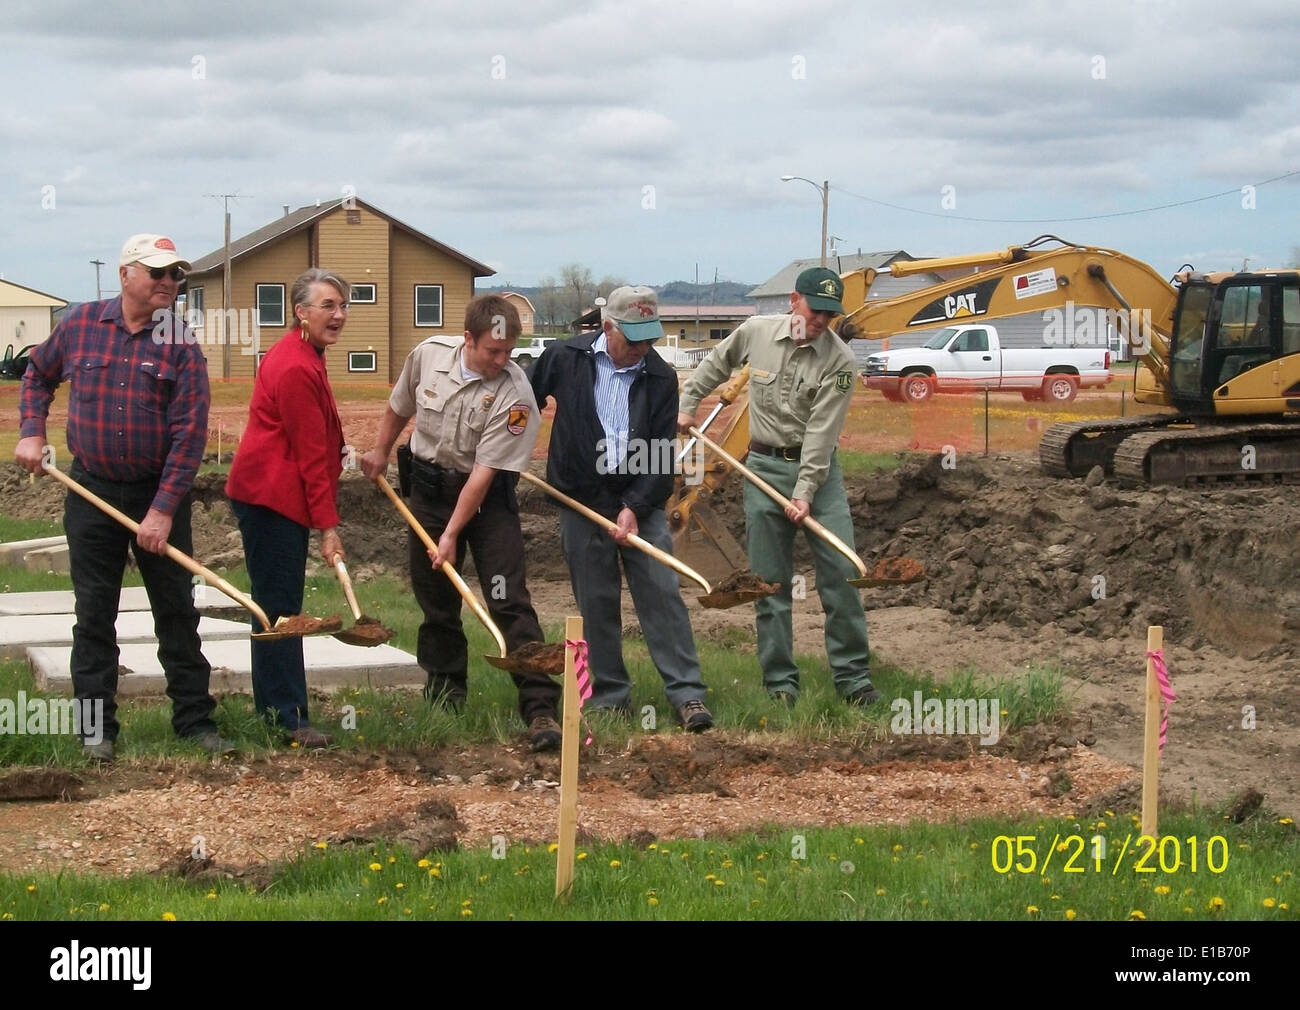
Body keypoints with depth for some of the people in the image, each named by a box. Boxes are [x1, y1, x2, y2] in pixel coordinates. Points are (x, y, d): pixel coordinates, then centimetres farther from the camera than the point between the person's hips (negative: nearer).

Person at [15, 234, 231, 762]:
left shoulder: (181, 345, -8)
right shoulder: (81, 324, -1)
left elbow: (189, 433, -12)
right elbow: (38, 375, 19)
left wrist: (163, 509, -17)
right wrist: (31, 432, 6)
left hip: (160, 494, -1)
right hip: (92, 492, 1)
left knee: (176, 610, 5)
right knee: (94, 614, 5)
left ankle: (195, 719, 13)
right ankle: (97, 728, 11)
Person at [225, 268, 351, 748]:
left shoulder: (304, 357, 15)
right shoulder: (295, 368, -19)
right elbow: (311, 454, -20)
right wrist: (328, 525, -20)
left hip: (281, 497, 11)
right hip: (272, 498, -11)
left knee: (278, 606, 16)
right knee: (280, 607, -10)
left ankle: (272, 708, 25)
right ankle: (287, 717, -9)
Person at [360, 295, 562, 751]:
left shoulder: (514, 394, -23)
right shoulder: (428, 355, -10)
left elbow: (484, 472, -22)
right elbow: (400, 406, 13)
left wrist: (452, 534, -21)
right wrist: (380, 452, 22)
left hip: (488, 496, -4)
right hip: (429, 486, 4)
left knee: (509, 601, -12)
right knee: (435, 596, 9)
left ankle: (541, 708, -15)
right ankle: (446, 688, 25)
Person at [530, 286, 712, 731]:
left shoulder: (660, 378, -2)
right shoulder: (564, 360, -3)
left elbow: (661, 455, -4)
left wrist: (635, 507, -13)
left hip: (640, 501, 0)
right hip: (580, 501, 0)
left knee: (661, 591, -6)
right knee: (595, 602, 4)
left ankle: (686, 693, -5)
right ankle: (610, 695, 14)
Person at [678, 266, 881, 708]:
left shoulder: (839, 360, -11)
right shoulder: (756, 332, -3)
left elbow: (821, 431, -16)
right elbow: (716, 364, 18)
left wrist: (805, 493, -19)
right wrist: (687, 404, 19)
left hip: (818, 466, -1)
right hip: (764, 467, 1)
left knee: (840, 573, -6)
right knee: (770, 583, 2)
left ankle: (853, 677, 3)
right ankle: (780, 681, 9)